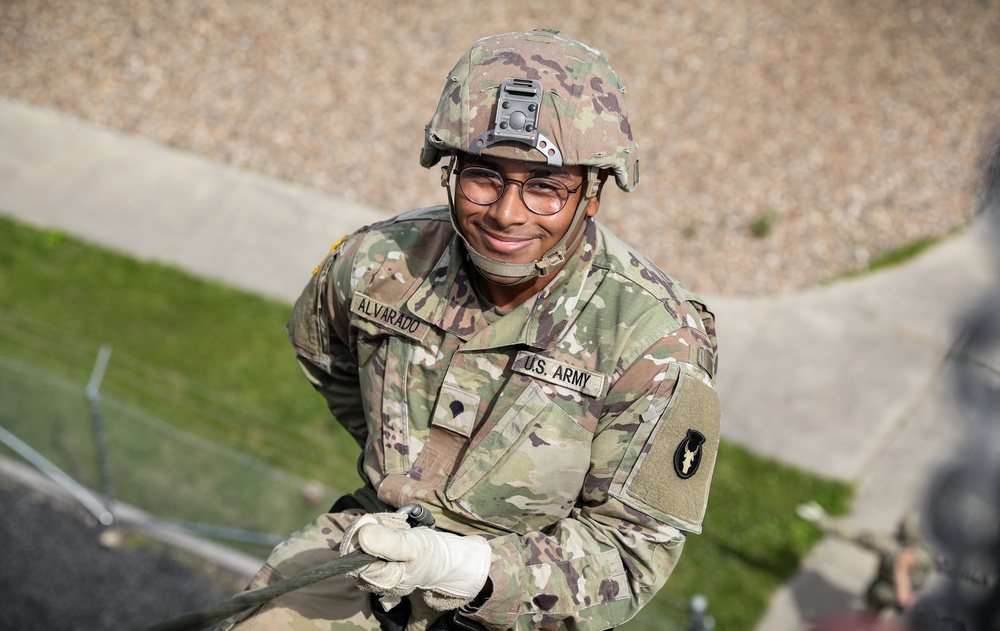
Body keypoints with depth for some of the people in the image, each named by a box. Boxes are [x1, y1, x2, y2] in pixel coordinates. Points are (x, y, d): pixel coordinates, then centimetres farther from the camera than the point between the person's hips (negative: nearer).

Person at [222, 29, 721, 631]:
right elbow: (321, 344, 16)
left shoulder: (657, 344, -21)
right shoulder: (381, 261, -10)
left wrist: (463, 566, -29)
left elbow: (631, 555, -16)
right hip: (378, 533, 2)